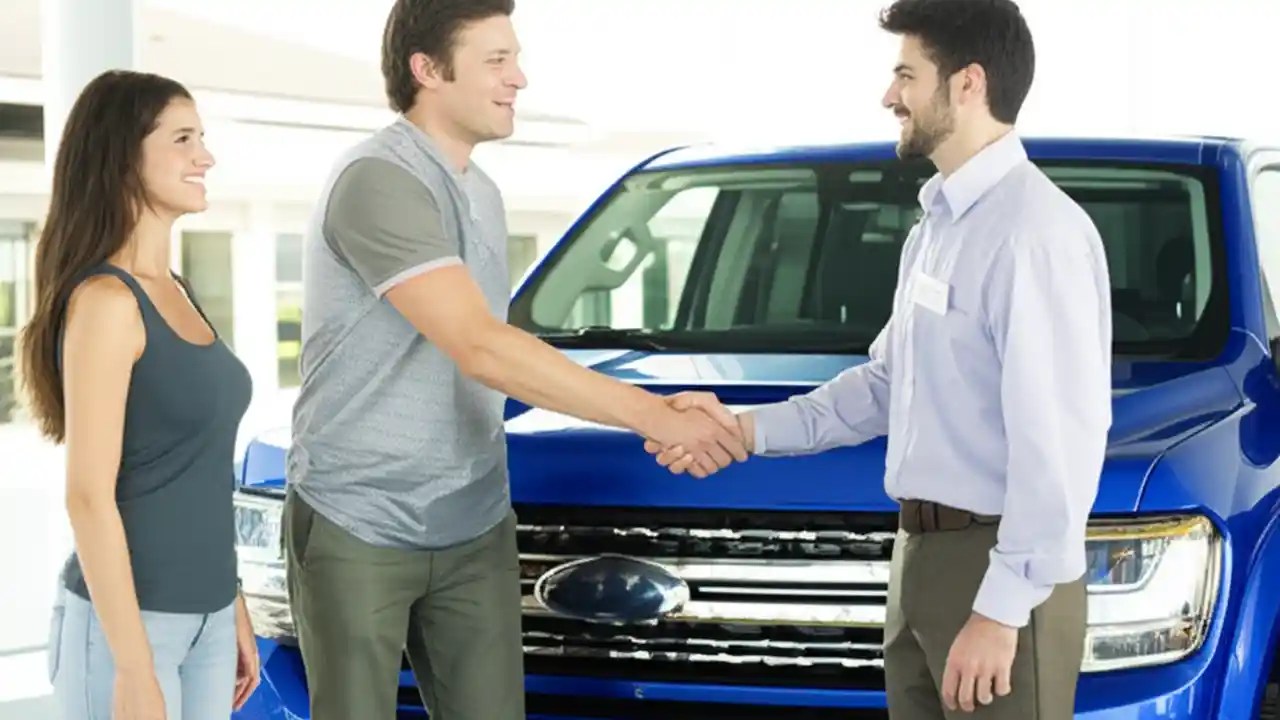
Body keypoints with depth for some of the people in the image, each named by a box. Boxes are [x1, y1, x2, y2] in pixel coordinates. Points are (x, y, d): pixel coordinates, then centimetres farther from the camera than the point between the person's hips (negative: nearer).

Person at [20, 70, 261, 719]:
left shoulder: (176, 293, 11)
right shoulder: (105, 300, -14)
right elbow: (89, 496, -18)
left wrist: (233, 611, 17)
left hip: (204, 618, 8)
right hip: (128, 620, -8)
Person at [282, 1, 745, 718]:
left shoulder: (482, 193, 11)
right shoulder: (378, 180, -18)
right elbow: (480, 349, -26)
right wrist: (653, 414, -26)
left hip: (474, 530, 7)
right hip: (358, 530, -7)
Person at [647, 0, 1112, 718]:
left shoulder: (1036, 229, -18)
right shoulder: (937, 225, 14)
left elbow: (1061, 439, -22)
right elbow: (886, 384, 20)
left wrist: (1002, 608, -22)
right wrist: (748, 428, 9)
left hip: (999, 562, -9)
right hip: (923, 553, 9)